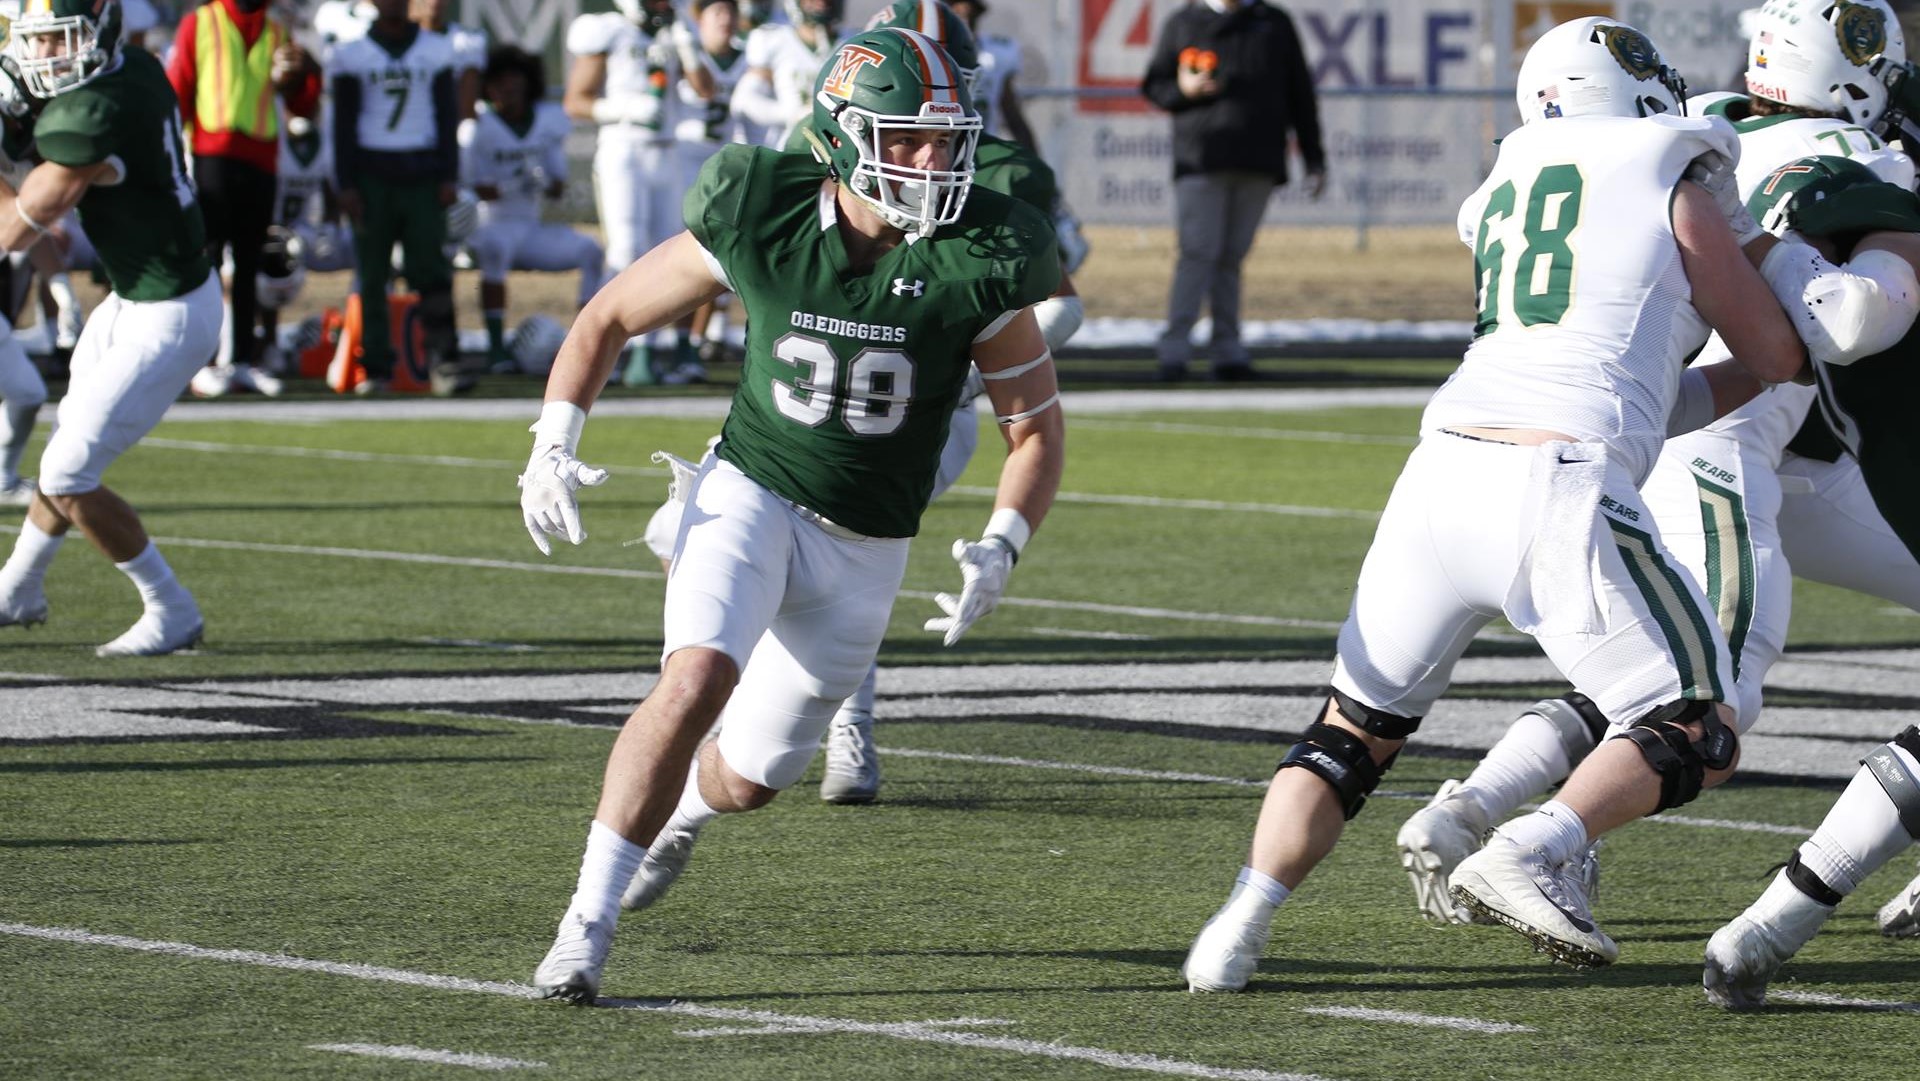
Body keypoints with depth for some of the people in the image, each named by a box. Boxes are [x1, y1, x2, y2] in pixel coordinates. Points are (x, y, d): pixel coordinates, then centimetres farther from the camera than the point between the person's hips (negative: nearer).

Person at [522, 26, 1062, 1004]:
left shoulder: (975, 263, -15)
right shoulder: (761, 225, -15)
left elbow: (1037, 426, -4)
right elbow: (610, 316, -1)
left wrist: (999, 549, -20)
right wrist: (555, 442, -14)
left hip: (862, 550, 2)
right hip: (750, 493, -2)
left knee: (746, 778, 12)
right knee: (696, 681, -29)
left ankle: (673, 817, 51)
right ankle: (588, 922, -19)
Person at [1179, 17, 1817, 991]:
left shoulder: (1501, 198, 23)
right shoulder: (1679, 192, 8)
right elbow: (1776, 357, 19)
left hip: (1441, 472, 5)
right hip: (1561, 503, -5)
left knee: (1357, 727, 19)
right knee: (1699, 737, 8)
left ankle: (1247, 917, 0)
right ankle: (1531, 855, -15)